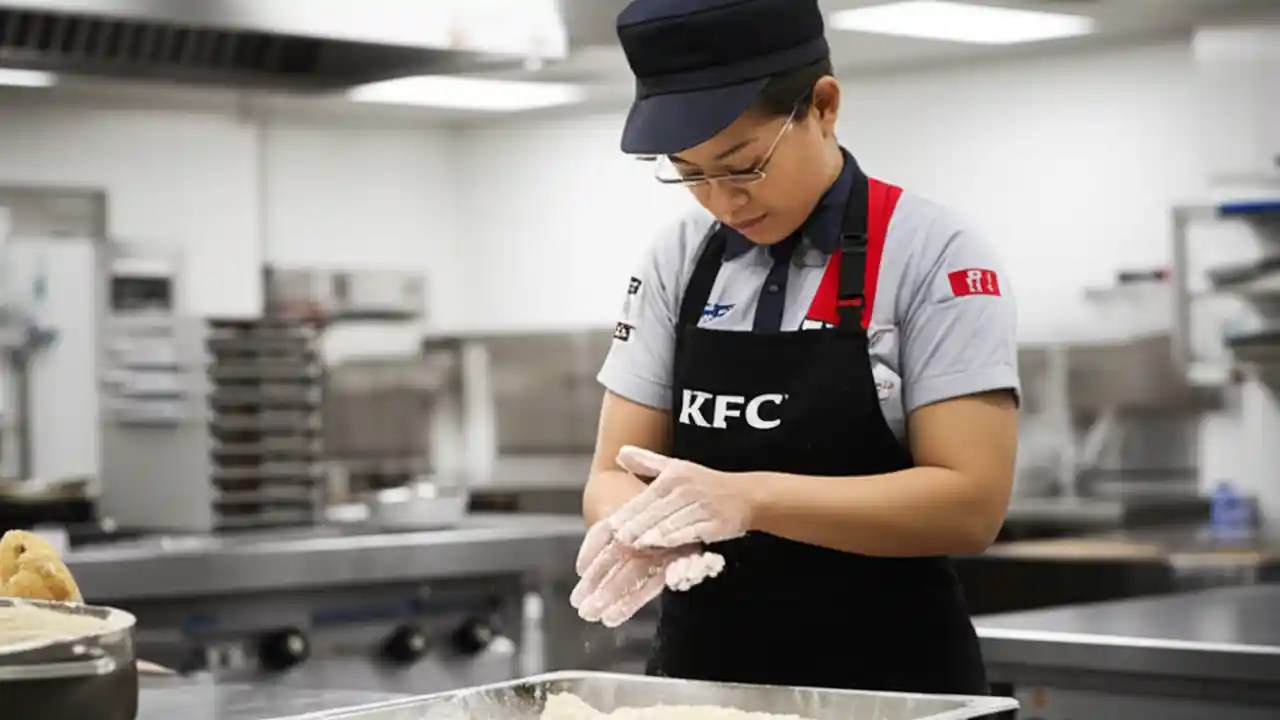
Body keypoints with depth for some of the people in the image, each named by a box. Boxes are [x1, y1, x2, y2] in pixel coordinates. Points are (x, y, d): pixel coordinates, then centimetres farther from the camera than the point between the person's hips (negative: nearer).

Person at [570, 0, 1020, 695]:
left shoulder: (933, 258, -11)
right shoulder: (675, 264, 1)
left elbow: (970, 502, -17)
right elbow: (615, 475, 1)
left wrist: (750, 497, -27)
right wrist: (640, 531, -22)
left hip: (889, 682, -3)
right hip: (700, 673, 4)